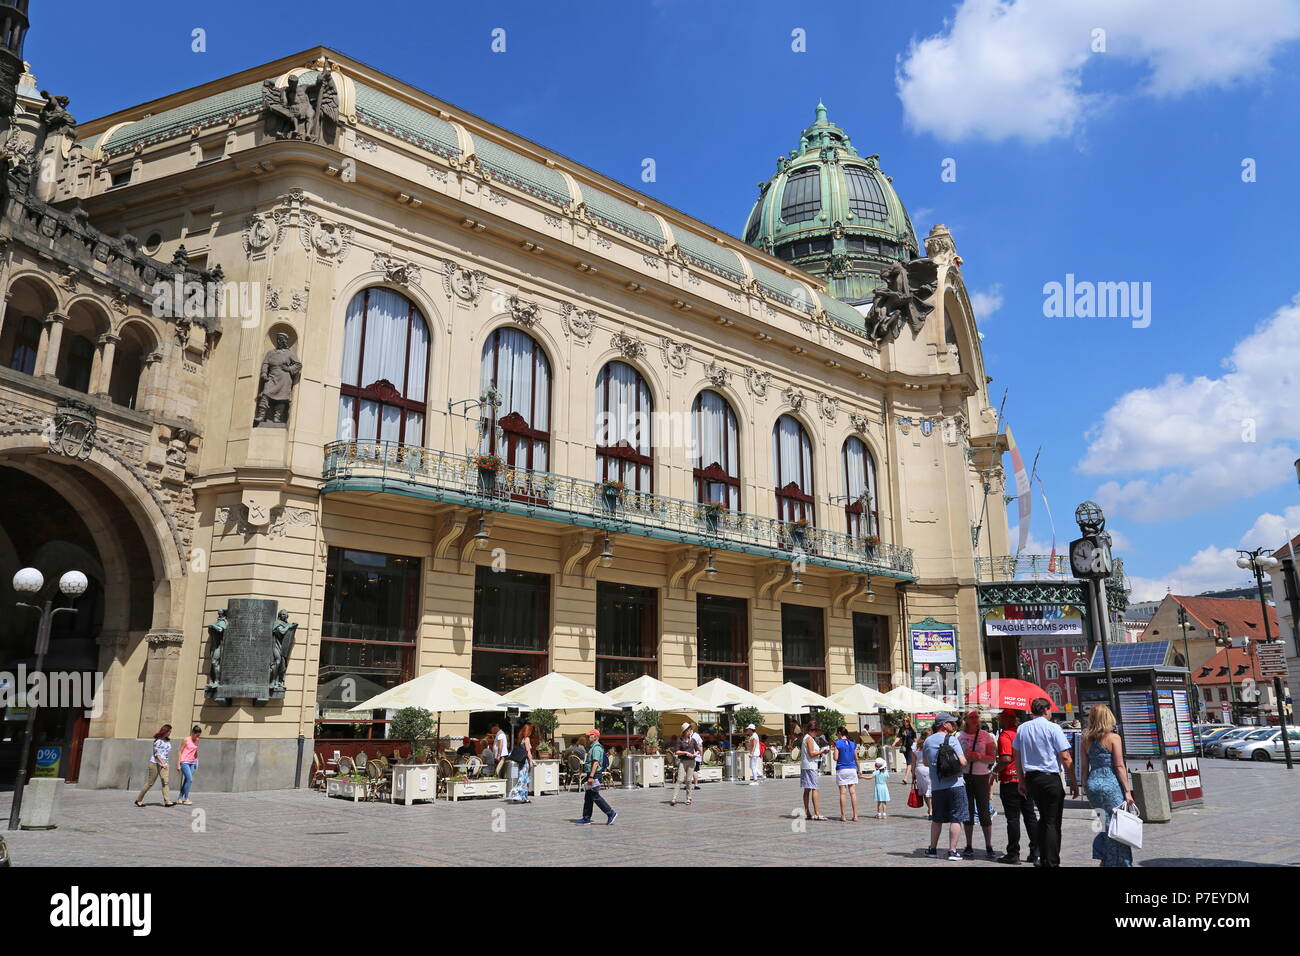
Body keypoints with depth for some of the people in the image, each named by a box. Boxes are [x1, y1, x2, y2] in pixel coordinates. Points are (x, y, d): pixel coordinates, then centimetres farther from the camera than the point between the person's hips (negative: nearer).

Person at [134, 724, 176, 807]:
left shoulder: (168, 741, 12)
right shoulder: (158, 741, -10)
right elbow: (157, 754, -16)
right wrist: (162, 763, -24)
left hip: (164, 764, 6)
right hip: (155, 763, -6)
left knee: (165, 782, -6)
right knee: (150, 783, 1)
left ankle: (167, 801, -13)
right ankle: (138, 800, 17)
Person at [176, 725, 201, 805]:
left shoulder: (197, 741, 9)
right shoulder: (186, 740, -7)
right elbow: (180, 751, -5)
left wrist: (196, 761, 11)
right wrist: (179, 764, -8)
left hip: (192, 763, 6)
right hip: (185, 762, -6)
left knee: (186, 780, 5)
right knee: (190, 779, -13)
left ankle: (180, 798, 13)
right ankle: (186, 798, -5)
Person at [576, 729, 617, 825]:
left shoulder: (596, 748, -16)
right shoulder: (592, 747, 17)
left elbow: (596, 763, -25)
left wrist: (591, 776, -30)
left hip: (594, 775, -11)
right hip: (591, 775, 11)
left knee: (595, 796, -9)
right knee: (588, 797, 12)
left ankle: (611, 813, -6)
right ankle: (586, 818, 17)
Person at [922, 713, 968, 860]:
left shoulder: (928, 741, 7)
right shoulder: (952, 739, -8)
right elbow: (963, 762, -14)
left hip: (936, 786, 5)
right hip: (955, 784, -5)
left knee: (937, 819, 16)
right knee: (956, 819, 2)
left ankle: (933, 849, 20)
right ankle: (952, 851, 0)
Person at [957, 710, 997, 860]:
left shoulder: (986, 735, 0)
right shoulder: (959, 736, 4)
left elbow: (993, 758, -2)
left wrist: (979, 756, -18)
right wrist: (965, 757, -11)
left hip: (981, 776, -2)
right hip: (964, 777, 2)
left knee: (984, 812, -2)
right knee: (968, 812, 7)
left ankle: (989, 847, 8)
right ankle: (969, 847, 15)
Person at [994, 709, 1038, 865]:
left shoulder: (1005, 735, -13)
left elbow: (1006, 759, -23)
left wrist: (995, 770, -9)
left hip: (1010, 781, -7)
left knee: (1013, 818, -2)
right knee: (1030, 817, 11)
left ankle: (1013, 855, 1)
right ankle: (1035, 853, 13)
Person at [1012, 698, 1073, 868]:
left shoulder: (1022, 728, 7)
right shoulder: (1053, 728, -9)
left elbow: (1017, 756, 11)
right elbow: (1065, 758, -11)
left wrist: (1022, 781, 18)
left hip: (1031, 778, 6)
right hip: (1051, 778, -6)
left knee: (1043, 818, 19)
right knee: (1053, 822, 1)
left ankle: (1043, 859, 23)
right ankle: (1051, 862, 0)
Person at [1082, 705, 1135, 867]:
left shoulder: (1086, 739, 7)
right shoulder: (1113, 737, -6)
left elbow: (1084, 767, 9)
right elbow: (1119, 766, -9)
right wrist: (1127, 790, -5)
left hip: (1092, 784, 5)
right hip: (1110, 785, -5)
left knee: (1105, 823, 17)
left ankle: (1104, 859, 14)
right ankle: (1120, 863, 5)